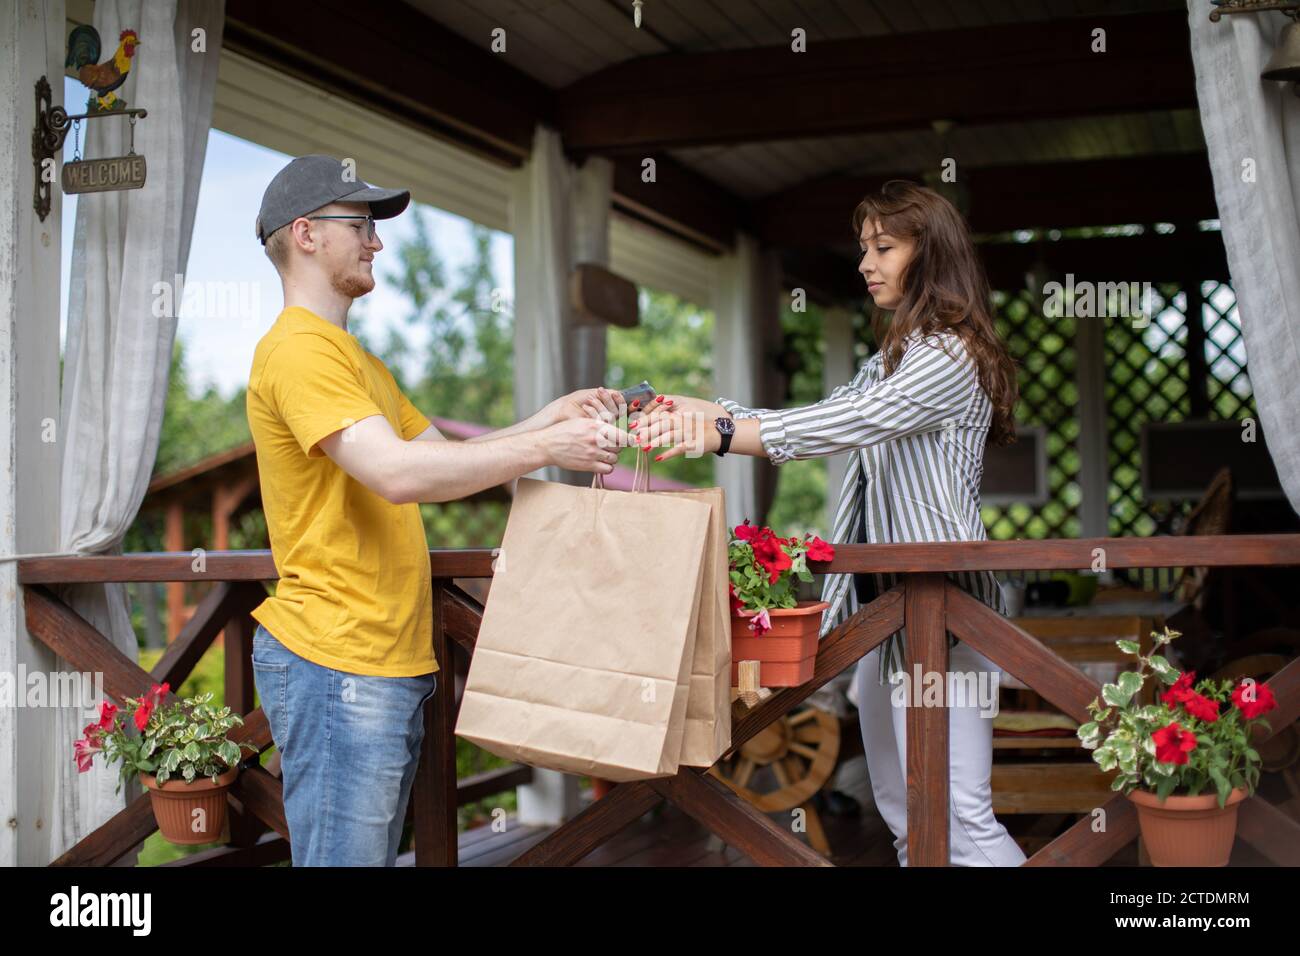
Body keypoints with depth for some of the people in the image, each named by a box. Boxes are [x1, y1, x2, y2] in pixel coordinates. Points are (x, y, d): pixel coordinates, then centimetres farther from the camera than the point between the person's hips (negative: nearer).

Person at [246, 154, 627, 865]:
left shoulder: (354, 359, 23)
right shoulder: (298, 349, -13)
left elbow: (441, 457, 22)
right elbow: (398, 474, -24)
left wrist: (546, 420, 9)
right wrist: (543, 449, -18)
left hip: (389, 664, 10)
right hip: (338, 664, -10)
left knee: (374, 854, 14)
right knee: (345, 856, -6)